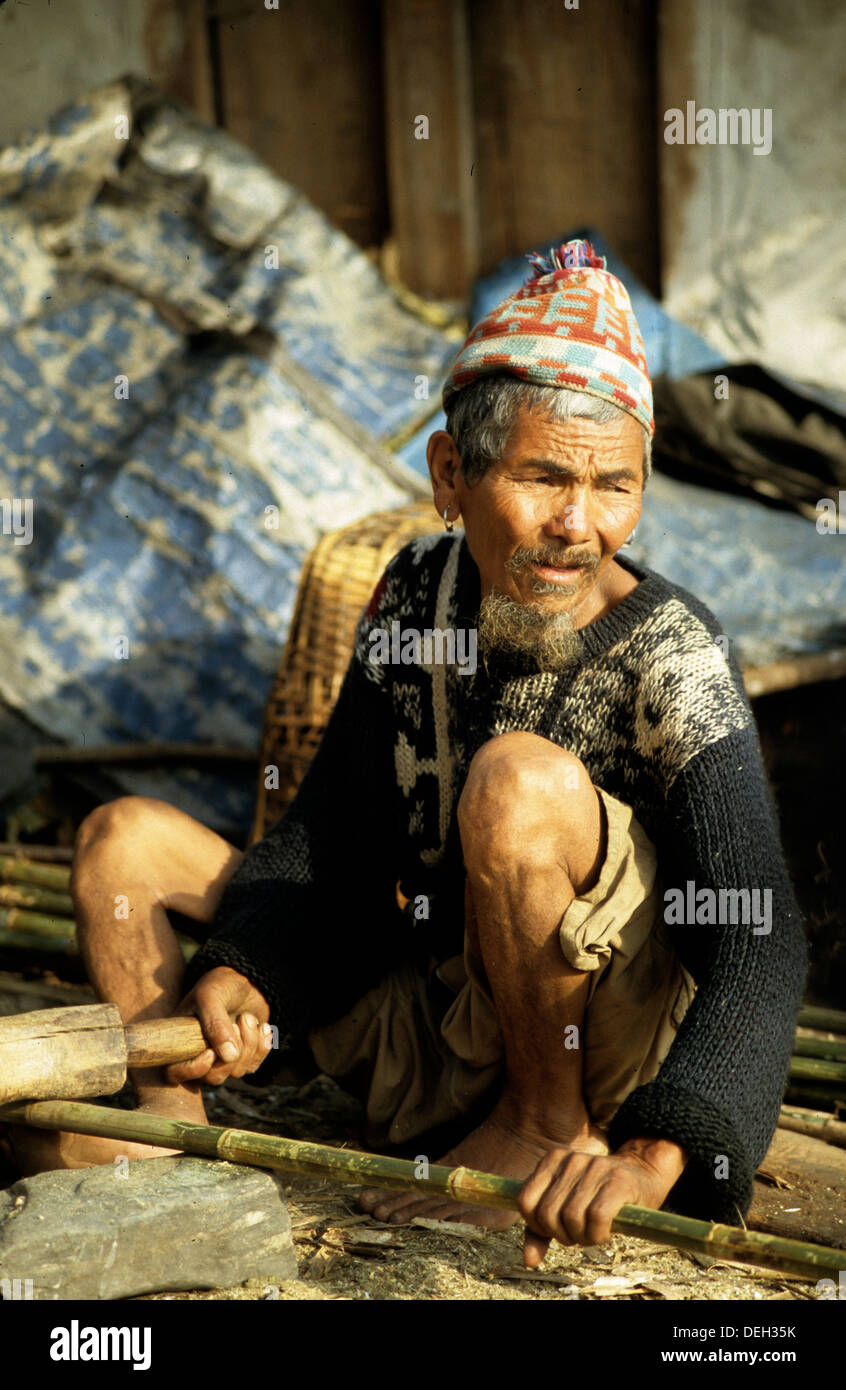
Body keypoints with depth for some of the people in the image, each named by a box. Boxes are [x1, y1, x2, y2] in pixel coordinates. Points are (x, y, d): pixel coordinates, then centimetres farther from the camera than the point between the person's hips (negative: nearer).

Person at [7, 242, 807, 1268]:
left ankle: (549, 1122, -14)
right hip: (429, 1036, 6)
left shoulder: (671, 658, -20)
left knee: (522, 778, -34)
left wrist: (654, 1157, -44)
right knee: (123, 838, 4)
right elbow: (327, 834, 2)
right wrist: (240, 971, -17)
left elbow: (759, 947, -29)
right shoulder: (419, 593, -4)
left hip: (606, 1051, -5)